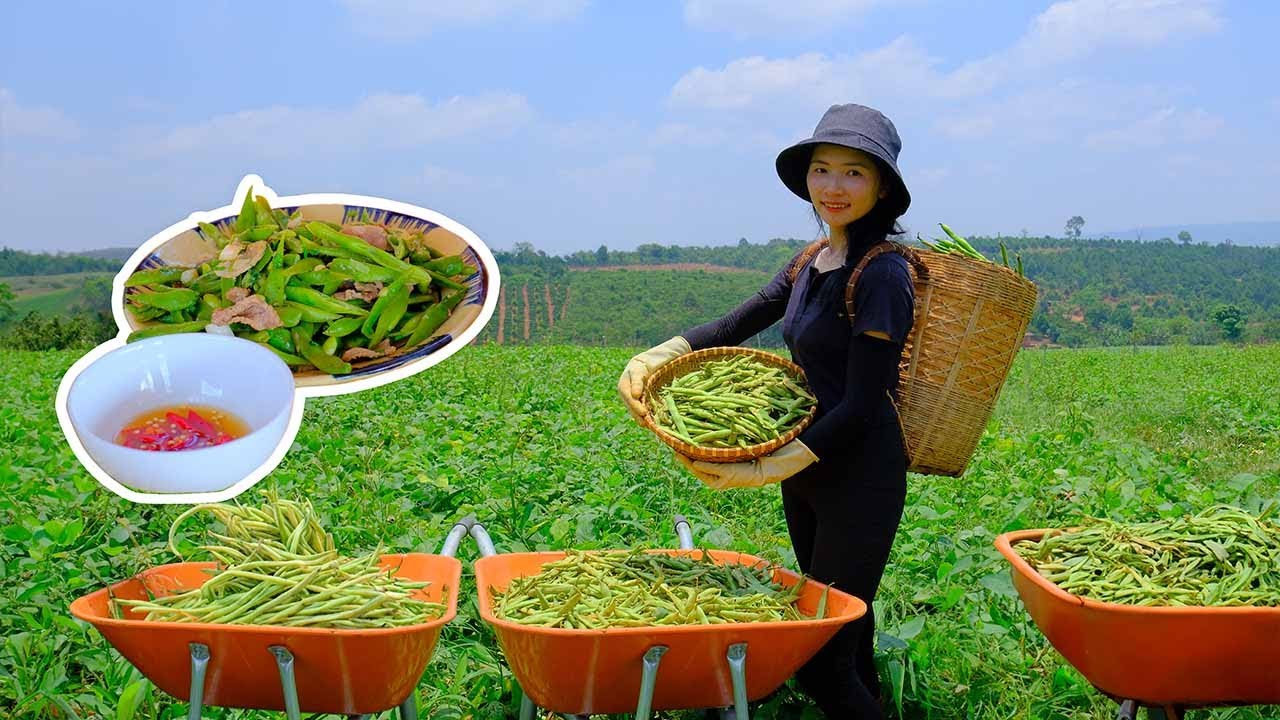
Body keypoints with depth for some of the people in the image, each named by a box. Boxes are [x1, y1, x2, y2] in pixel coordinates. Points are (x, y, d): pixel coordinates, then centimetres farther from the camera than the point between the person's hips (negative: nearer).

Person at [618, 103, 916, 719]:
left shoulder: (881, 276, -17)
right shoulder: (810, 264, 9)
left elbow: (861, 407, -20)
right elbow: (735, 326, 15)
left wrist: (766, 469, -21)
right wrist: (655, 357, -1)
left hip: (859, 477, -9)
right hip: (804, 472, 9)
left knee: (821, 664, -7)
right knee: (844, 637, 20)